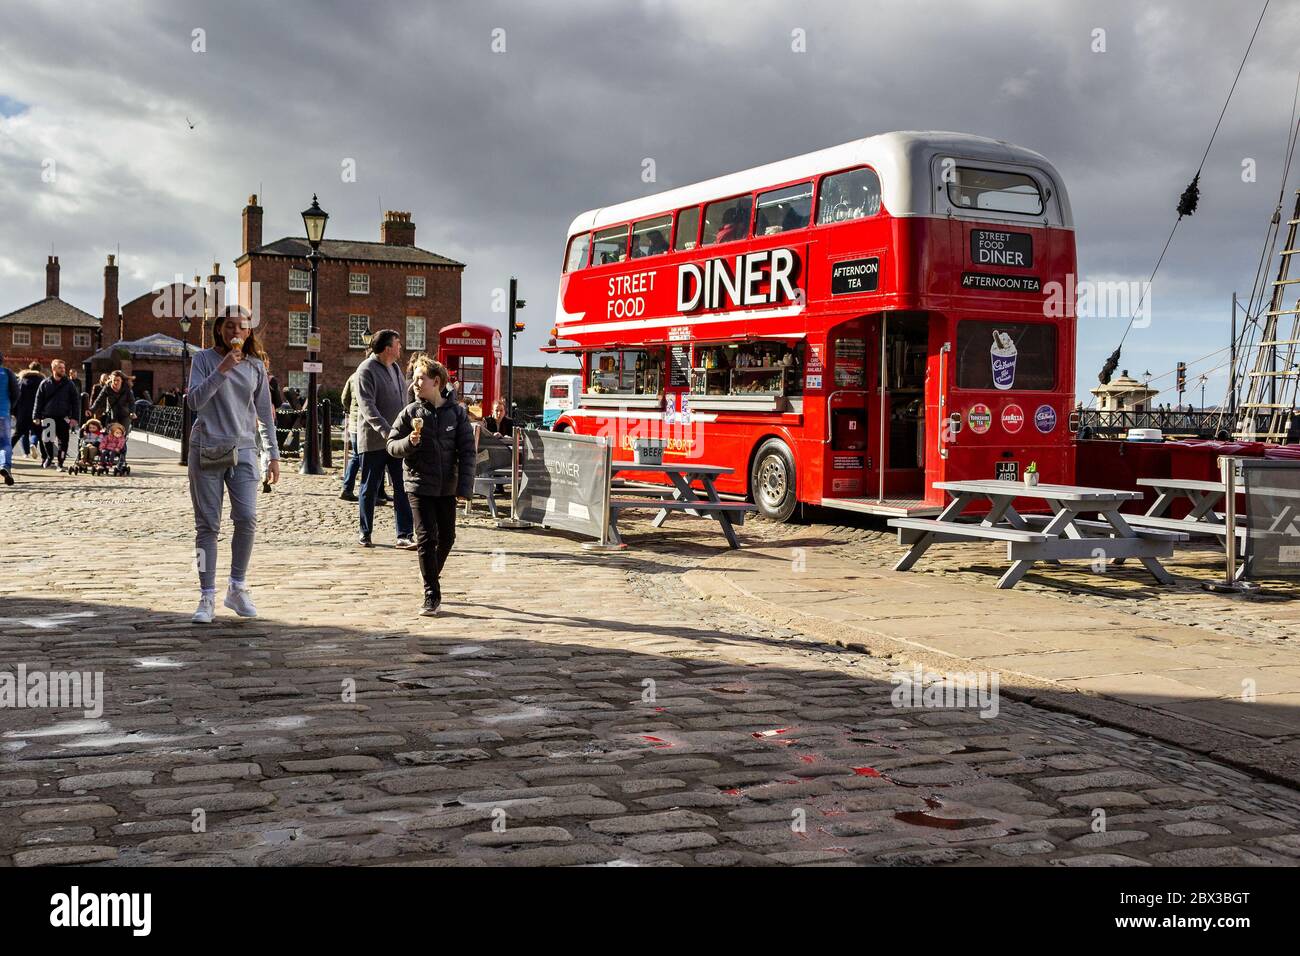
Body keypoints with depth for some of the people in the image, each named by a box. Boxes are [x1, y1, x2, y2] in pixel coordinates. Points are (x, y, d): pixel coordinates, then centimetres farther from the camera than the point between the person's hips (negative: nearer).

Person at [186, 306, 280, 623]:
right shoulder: (204, 359, 1)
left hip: (243, 449, 2)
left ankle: (237, 588, 5)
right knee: (207, 524, 0)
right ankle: (207, 598, 5)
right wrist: (222, 370, -19)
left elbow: (264, 413, 13)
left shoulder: (255, 366, 9)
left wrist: (273, 454, 9)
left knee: (247, 518, -13)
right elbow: (194, 401, -11)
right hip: (206, 450, -2)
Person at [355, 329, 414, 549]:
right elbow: (367, 406, -21)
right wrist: (386, 431, -32)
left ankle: (404, 535, 2)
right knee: (370, 488, 6)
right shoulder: (366, 370, -12)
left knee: (402, 488, 1)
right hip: (373, 440, -6)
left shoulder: (396, 368, 13)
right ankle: (365, 533, 18)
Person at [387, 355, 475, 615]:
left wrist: (465, 486, -9)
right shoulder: (411, 412, -2)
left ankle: (431, 577, 36)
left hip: (447, 486, 2)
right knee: (427, 538, -6)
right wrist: (409, 442, -19)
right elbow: (392, 445, 3)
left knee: (447, 537, 12)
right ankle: (432, 595, -1)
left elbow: (467, 452, -2)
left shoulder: (457, 412, -2)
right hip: (420, 485, -2)